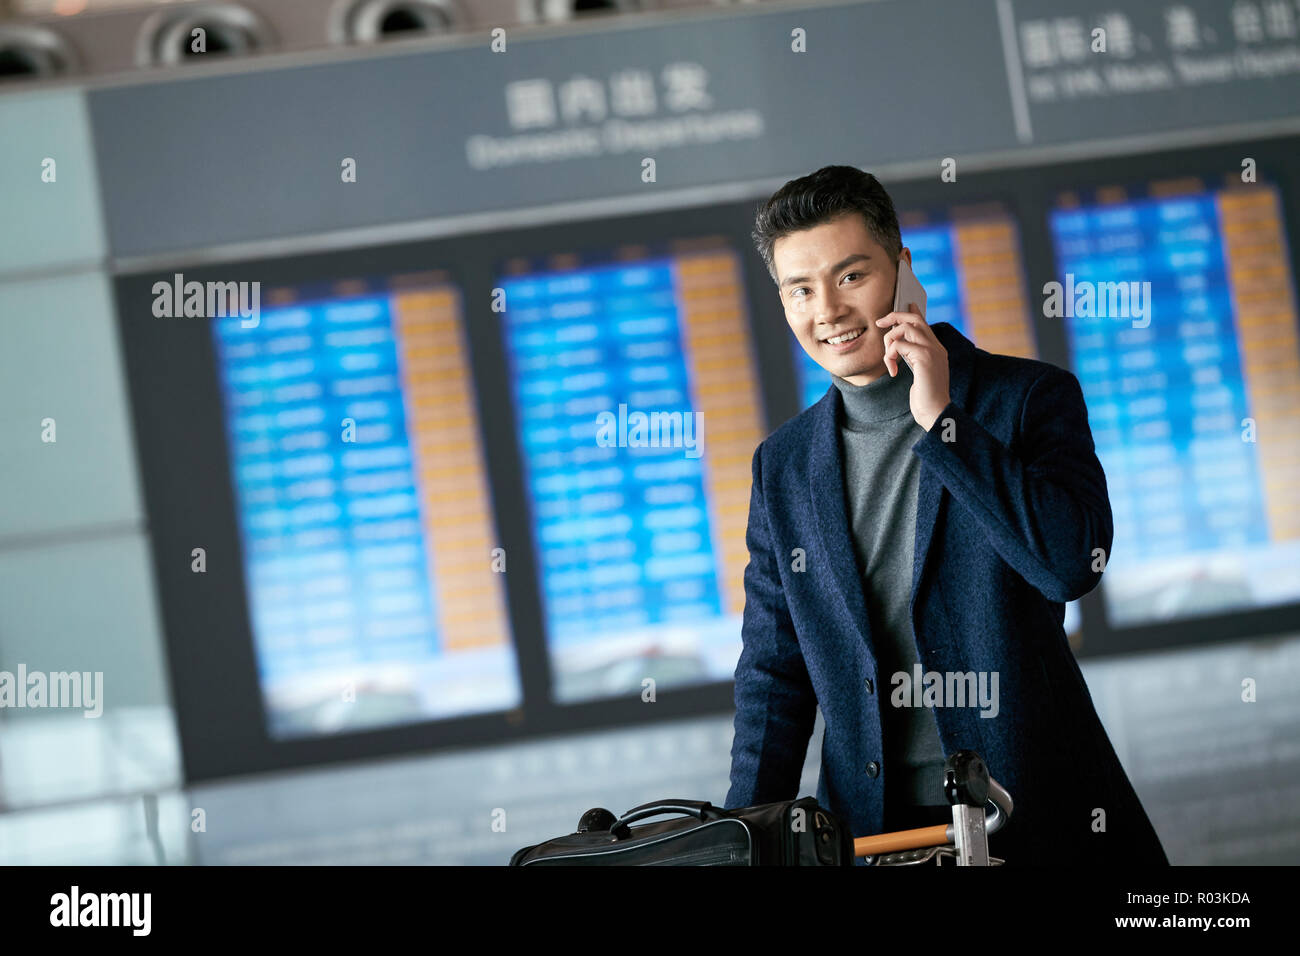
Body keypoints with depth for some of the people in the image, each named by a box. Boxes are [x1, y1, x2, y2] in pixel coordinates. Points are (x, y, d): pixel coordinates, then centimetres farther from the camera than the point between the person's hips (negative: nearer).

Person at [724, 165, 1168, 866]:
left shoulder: (1031, 399, -2)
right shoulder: (784, 465, 8)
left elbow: (1073, 563, -16)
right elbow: (775, 670, 10)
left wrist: (941, 420, -16)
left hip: (1042, 818, -2)